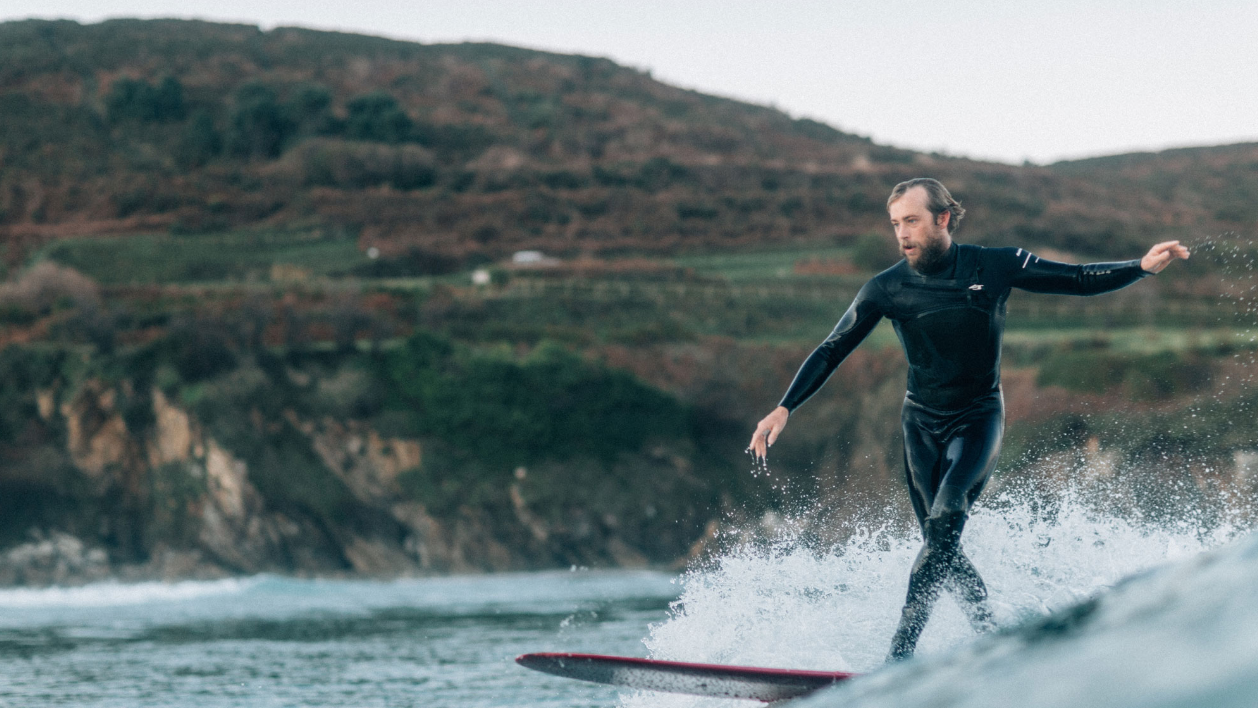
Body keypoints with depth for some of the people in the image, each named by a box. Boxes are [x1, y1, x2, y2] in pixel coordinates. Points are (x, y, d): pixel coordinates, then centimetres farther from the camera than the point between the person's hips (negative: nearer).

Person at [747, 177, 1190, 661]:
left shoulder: (995, 268, -7)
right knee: (942, 546, -7)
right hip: (921, 422, 3)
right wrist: (784, 409, -10)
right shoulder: (887, 289, -5)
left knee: (945, 523, -25)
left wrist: (1142, 268, -10)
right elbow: (831, 352, -1)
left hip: (979, 417, -2)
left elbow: (1079, 281, 2)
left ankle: (900, 652, -28)